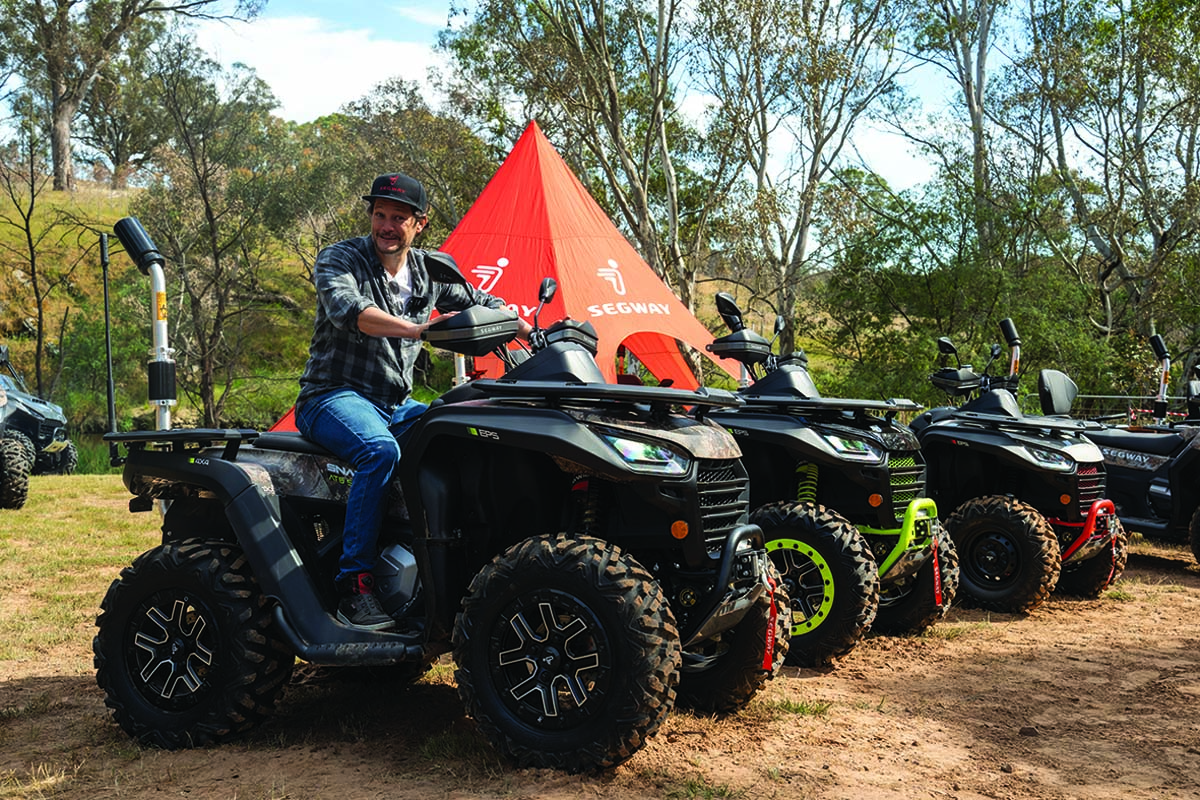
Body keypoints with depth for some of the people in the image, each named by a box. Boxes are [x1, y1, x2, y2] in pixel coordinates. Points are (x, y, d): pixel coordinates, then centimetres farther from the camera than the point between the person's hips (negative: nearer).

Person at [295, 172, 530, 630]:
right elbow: (347, 310, -28)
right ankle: (353, 584, -31)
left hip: (395, 404, 6)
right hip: (333, 397, -6)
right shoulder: (338, 260, -6)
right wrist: (419, 329, -43)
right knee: (381, 450, -36)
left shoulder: (430, 271, 11)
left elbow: (480, 305, 23)